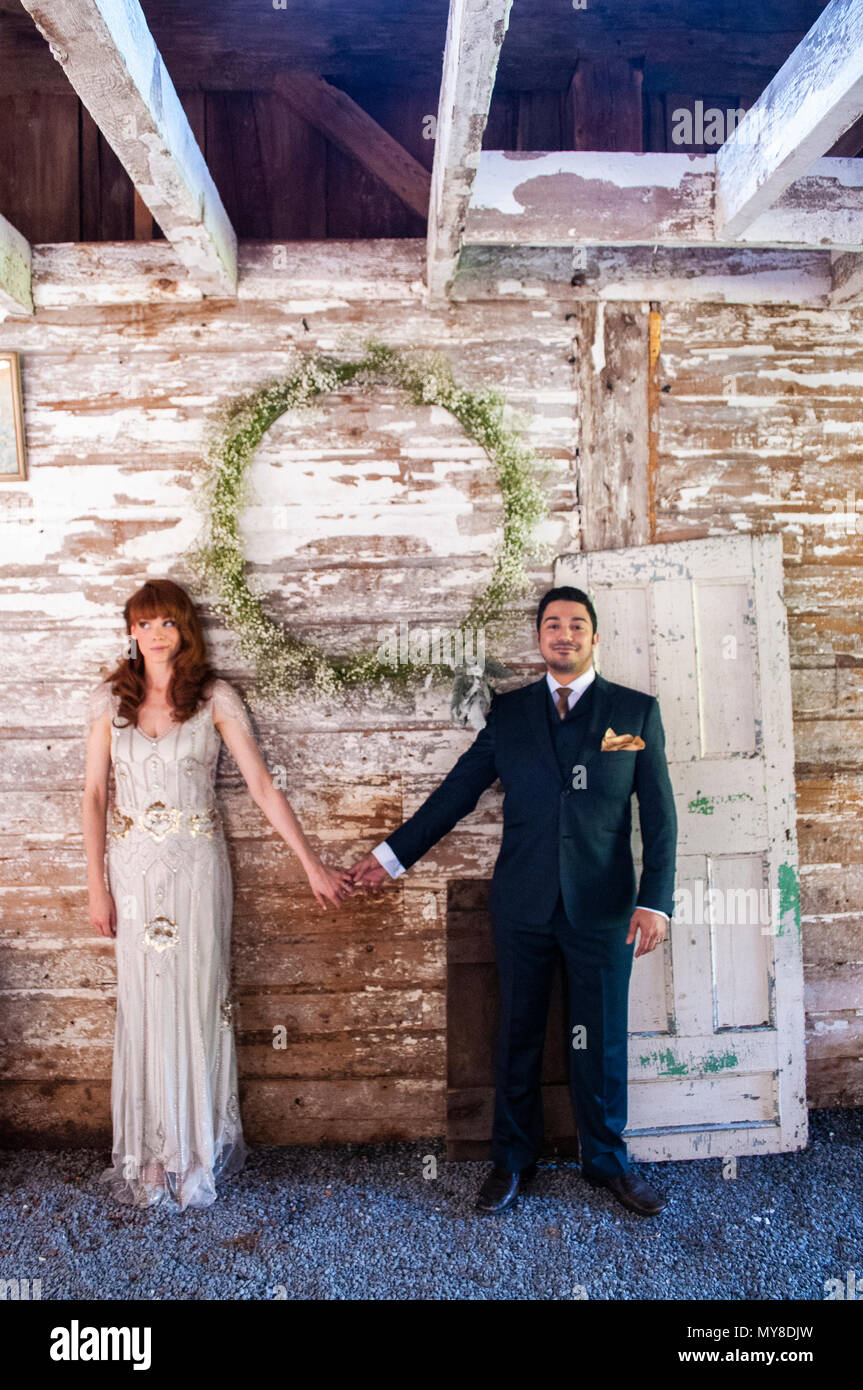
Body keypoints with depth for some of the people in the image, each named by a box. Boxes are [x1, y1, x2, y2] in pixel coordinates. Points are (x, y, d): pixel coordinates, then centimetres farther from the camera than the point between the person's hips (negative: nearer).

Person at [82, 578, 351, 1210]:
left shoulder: (215, 699, -3)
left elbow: (263, 786, -4)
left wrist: (312, 864, -5)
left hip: (197, 866, -2)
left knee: (196, 1001, 6)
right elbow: (95, 793, 5)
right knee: (144, 1006, 8)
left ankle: (199, 1148, 25)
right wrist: (97, 884, -1)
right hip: (134, 867, 2)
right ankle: (151, 1153, 25)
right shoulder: (111, 699, 4)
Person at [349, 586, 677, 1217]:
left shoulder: (637, 710, 1)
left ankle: (607, 1159, 35)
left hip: (602, 905, -1)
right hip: (522, 904, 1)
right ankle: (513, 1159, 33)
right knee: (518, 1036, 13)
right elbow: (457, 791, 7)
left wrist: (655, 901, -8)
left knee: (602, 1039, 11)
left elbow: (659, 815, 0)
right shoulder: (509, 711, 5)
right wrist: (393, 854, 7)